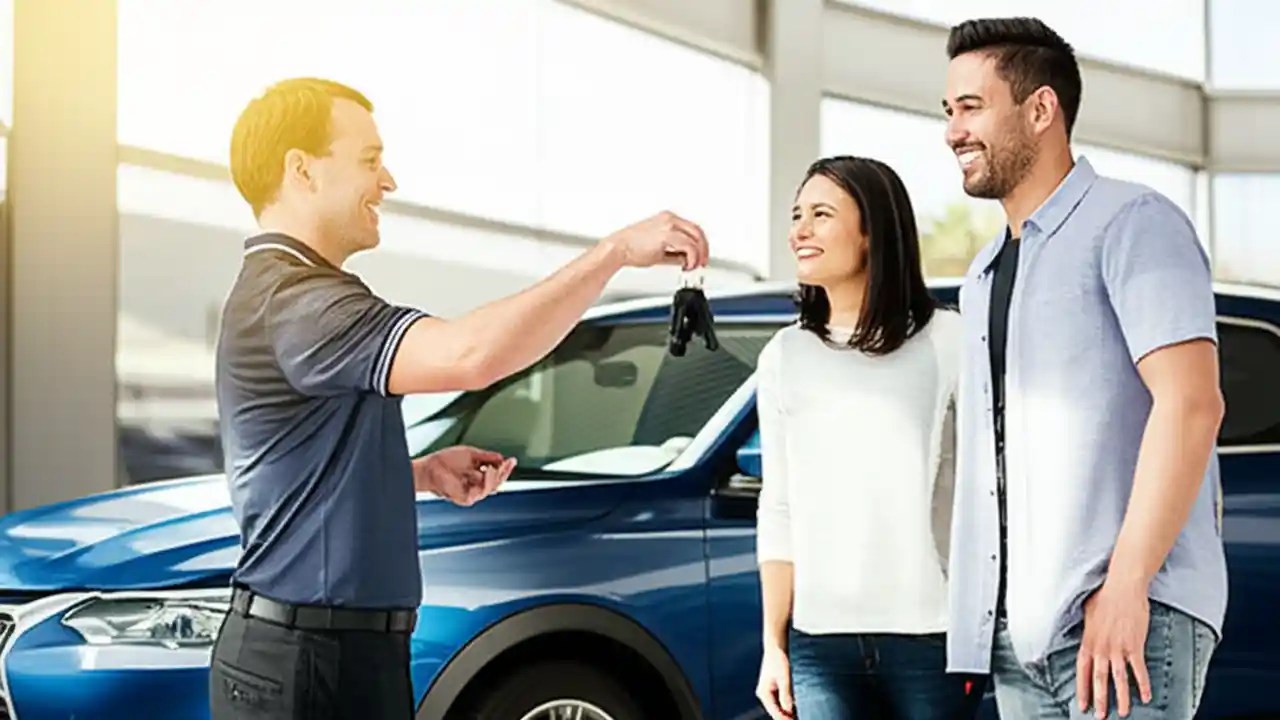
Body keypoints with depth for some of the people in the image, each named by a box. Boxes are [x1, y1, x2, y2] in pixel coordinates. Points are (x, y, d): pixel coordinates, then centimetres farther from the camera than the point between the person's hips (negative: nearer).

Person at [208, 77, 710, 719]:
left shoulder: (280, 294, 17)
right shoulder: (290, 299, -18)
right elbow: (468, 355, -34)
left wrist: (426, 472, 9)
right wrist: (616, 250, -27)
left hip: (345, 649, 10)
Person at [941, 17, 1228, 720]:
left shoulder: (1130, 222, -4)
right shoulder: (985, 274, 21)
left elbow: (1191, 403, -15)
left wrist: (1126, 584, -22)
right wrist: (979, 619, 14)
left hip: (1121, 613, -8)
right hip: (1016, 625, 8)